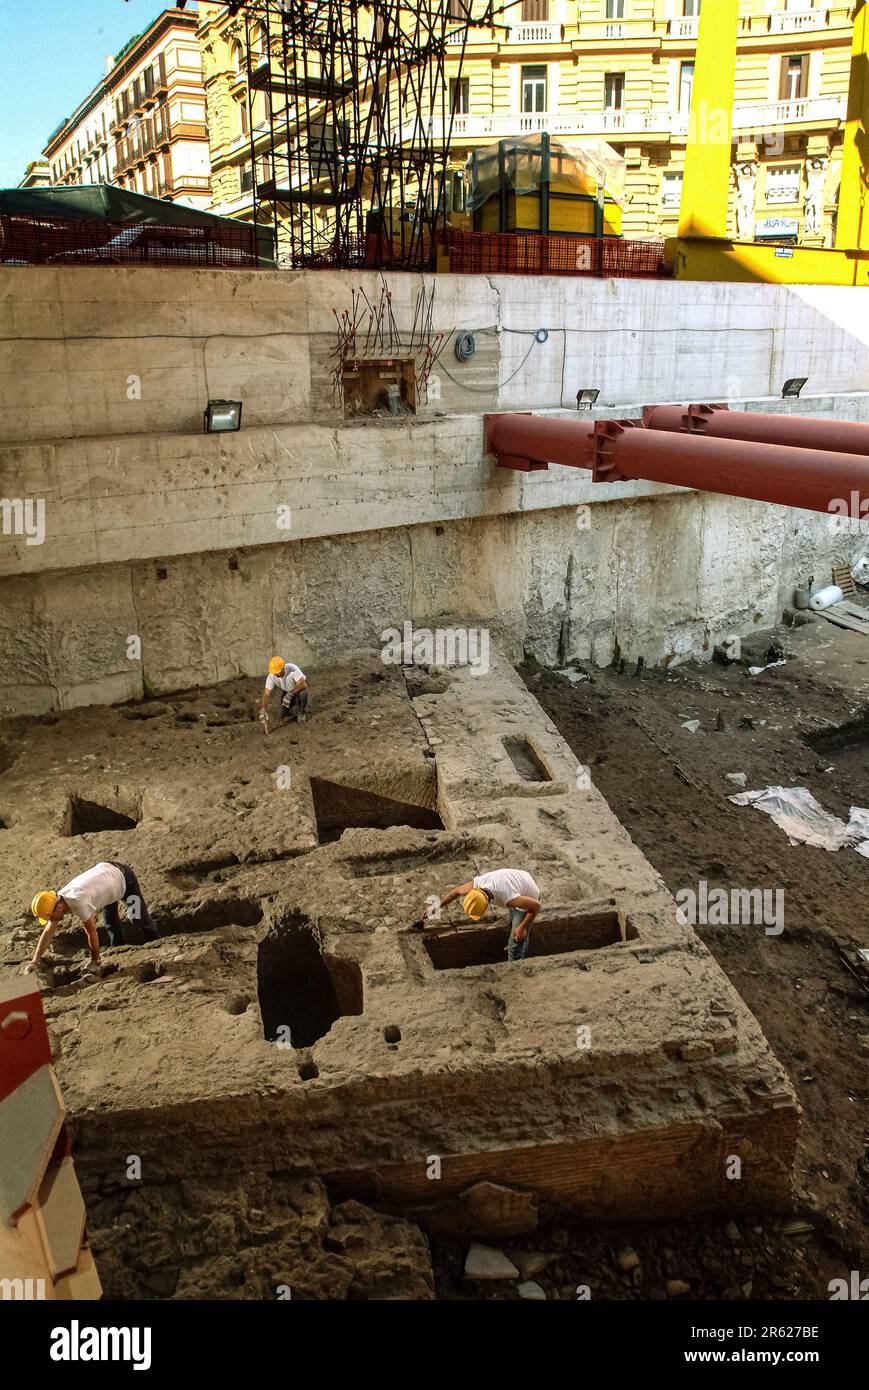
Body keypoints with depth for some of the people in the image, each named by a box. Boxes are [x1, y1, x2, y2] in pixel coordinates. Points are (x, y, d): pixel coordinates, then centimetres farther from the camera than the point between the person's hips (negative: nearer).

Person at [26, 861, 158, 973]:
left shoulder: (78, 903, -39)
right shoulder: (56, 902, -14)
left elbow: (91, 932, -27)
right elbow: (48, 933, -6)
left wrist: (95, 960, -12)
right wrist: (35, 961, -9)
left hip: (123, 878, -8)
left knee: (139, 918, 2)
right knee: (110, 920, 21)